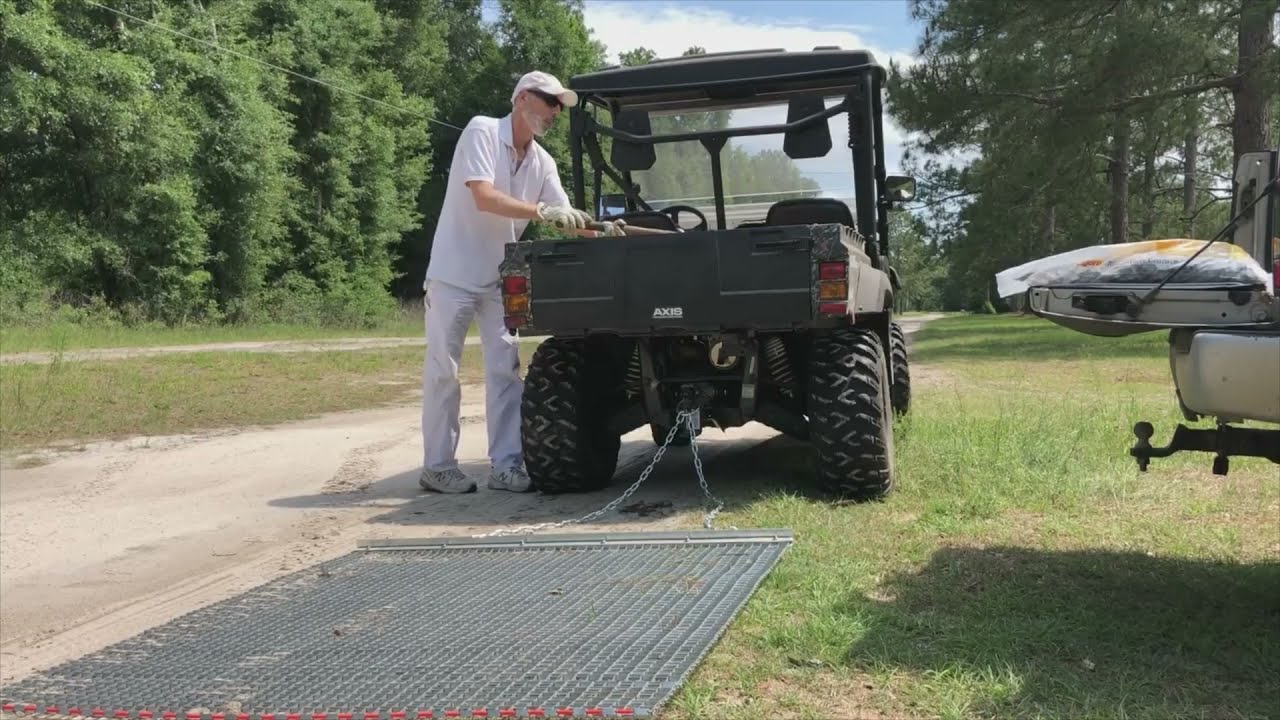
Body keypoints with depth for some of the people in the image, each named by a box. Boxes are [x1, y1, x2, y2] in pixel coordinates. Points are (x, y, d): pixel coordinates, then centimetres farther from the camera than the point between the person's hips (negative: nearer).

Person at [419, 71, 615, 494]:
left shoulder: (543, 162, 4)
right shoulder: (481, 131, -14)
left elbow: (566, 217, -1)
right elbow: (484, 198, -26)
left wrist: (600, 233, -19)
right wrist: (540, 211, -34)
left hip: (499, 278, 6)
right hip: (453, 273, -6)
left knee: (505, 369, 1)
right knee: (442, 371, 1)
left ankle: (506, 465, 5)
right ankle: (437, 466, 9)